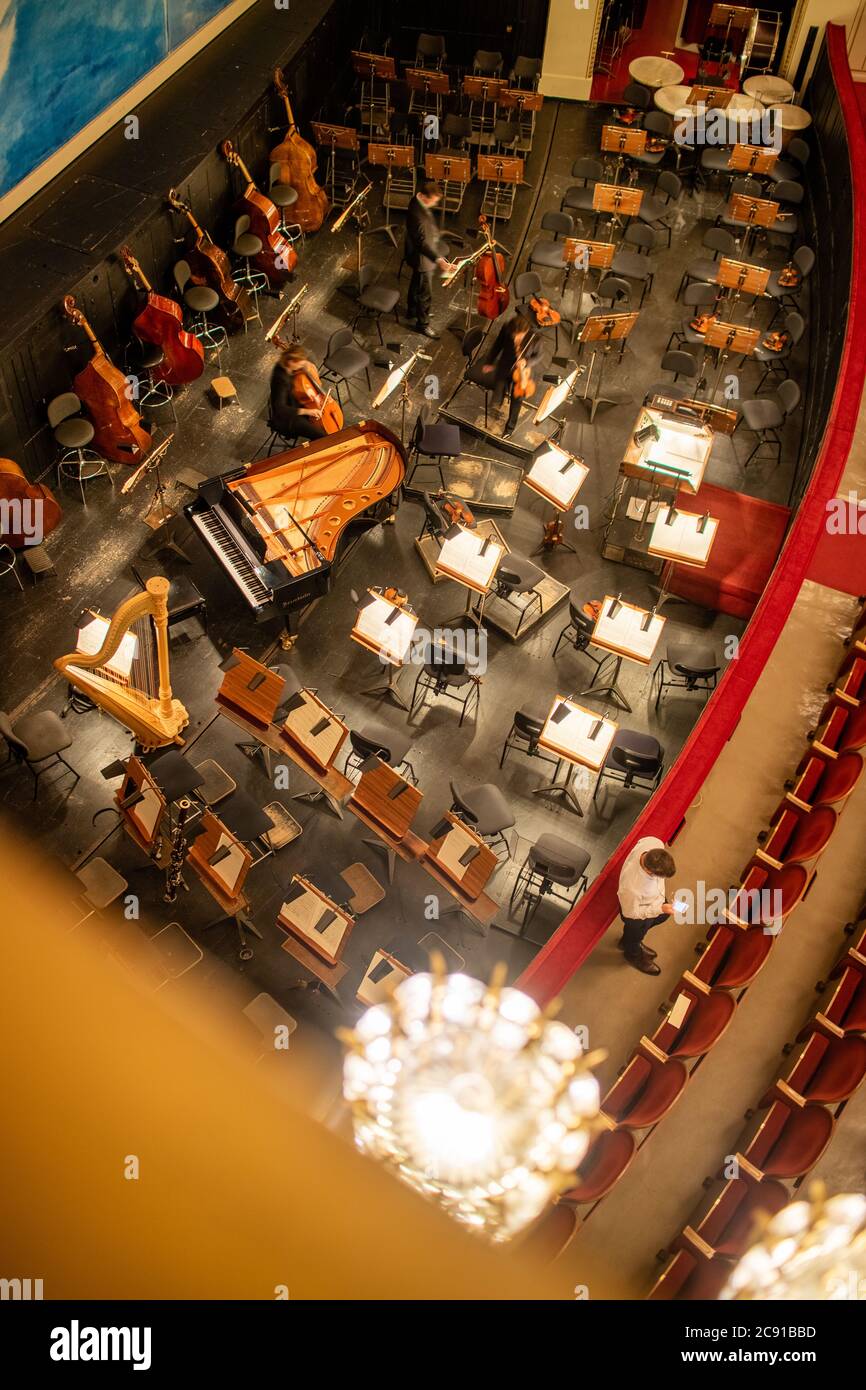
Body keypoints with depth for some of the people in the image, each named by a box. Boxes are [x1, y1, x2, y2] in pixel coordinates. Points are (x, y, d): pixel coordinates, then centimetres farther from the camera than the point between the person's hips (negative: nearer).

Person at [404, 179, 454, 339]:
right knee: (425, 294, 5)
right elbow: (423, 242, -40)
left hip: (420, 255, 10)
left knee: (416, 283, 29)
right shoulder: (417, 214, -36)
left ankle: (413, 310, 50)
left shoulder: (419, 202, -7)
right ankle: (422, 323, 22)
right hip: (422, 258, -10)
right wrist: (438, 259, -49)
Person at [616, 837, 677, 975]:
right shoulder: (632, 887, -49)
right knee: (638, 931, 27)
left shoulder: (655, 843, -36)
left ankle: (629, 940, 61)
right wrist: (660, 909, -29)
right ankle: (633, 954, 65)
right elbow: (631, 913, -25)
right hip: (637, 911, -6)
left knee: (663, 916, 35)